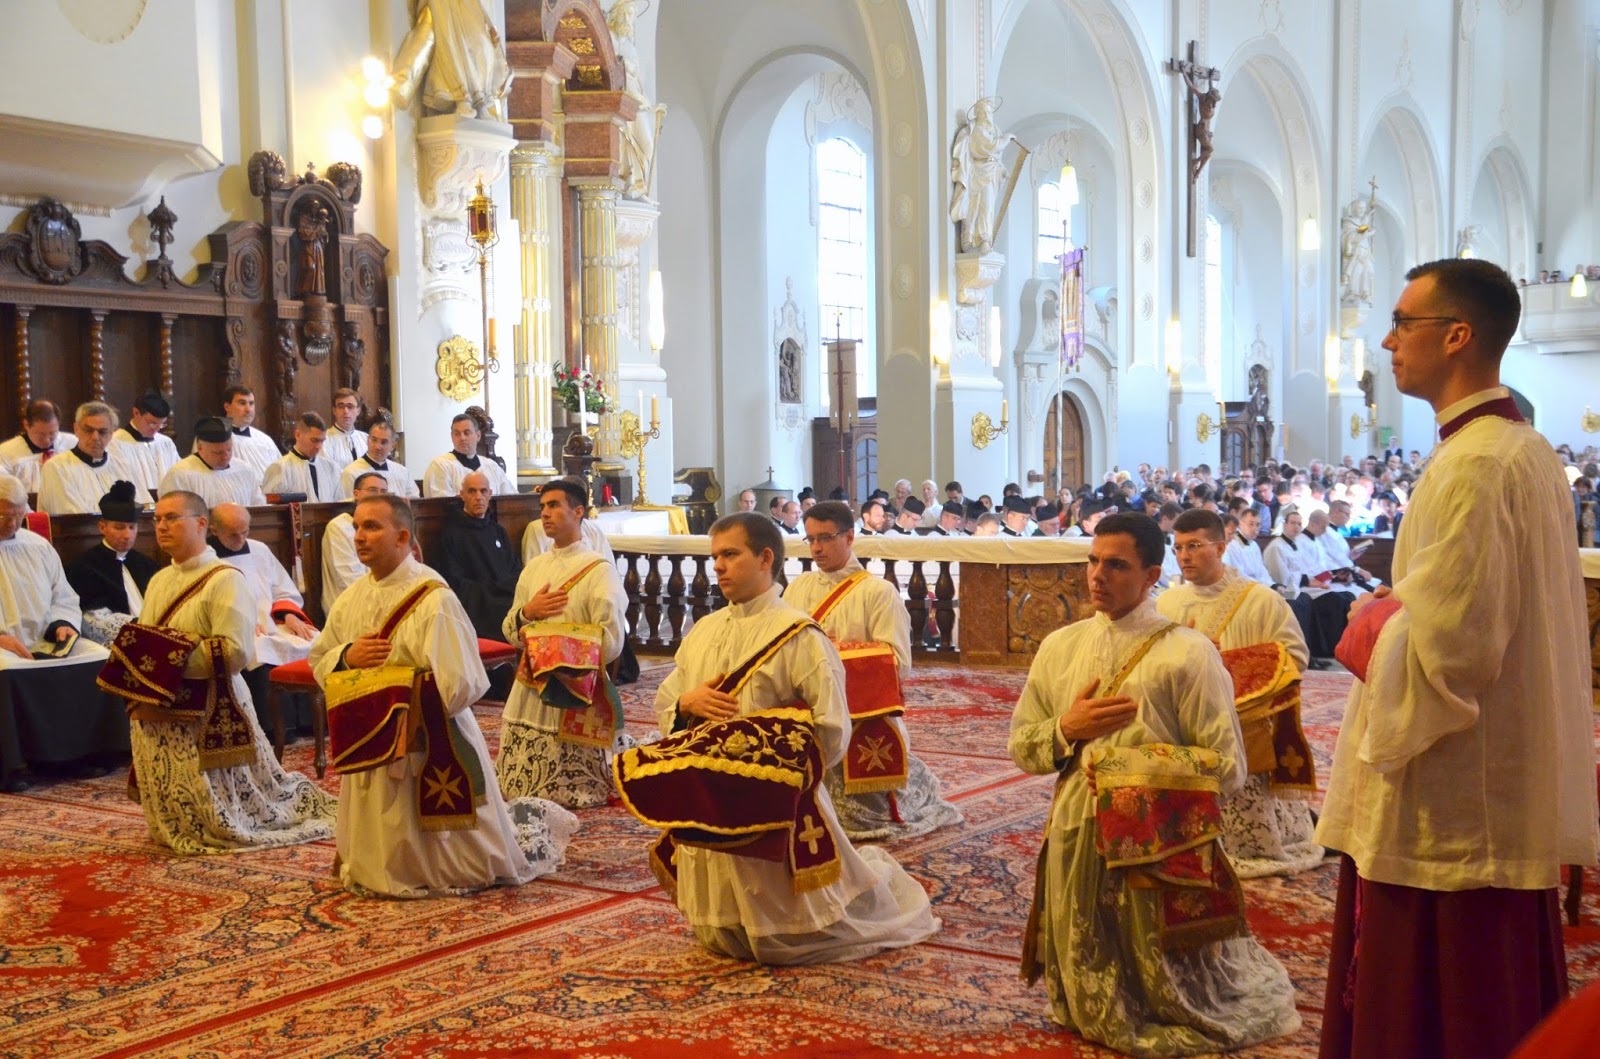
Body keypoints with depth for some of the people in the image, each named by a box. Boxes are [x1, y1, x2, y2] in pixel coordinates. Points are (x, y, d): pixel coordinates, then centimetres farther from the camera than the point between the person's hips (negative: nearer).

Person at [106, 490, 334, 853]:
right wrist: (135, 657, -4)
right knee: (173, 817, 12)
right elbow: (145, 644, 19)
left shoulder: (224, 580, -11)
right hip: (158, 715, 7)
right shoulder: (159, 581, 14)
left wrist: (171, 658, -20)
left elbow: (236, 652, -20)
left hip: (207, 714, -7)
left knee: (215, 820, 2)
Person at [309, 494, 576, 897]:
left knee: (471, 868, 9)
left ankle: (530, 820, 36)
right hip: (373, 749, 7)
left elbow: (457, 685, -24)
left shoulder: (433, 599, -19)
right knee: (381, 869, 19)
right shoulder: (351, 599, 3)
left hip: (431, 749, -7)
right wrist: (346, 656, -11)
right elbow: (319, 663, 10)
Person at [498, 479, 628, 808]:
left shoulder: (599, 570, -8)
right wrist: (527, 612, -7)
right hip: (530, 691, 6)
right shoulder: (534, 567, 12)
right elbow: (509, 631, 14)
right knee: (514, 787, 6)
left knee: (566, 793, 0)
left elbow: (611, 643, -14)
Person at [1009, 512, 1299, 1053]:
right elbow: (1021, 746, 10)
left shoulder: (1188, 654, -9)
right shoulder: (1059, 647, 6)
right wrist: (1067, 729, -10)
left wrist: (1137, 762, -19)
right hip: (1075, 840, 5)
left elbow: (1226, 768, -12)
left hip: (1158, 844, -4)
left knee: (1168, 1004, 11)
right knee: (1091, 1010, 16)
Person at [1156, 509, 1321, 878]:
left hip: (1245, 738, -2)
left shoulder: (1260, 600, -2)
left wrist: (1236, 666, -15)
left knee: (1250, 833, 1)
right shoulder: (1165, 603, 7)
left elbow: (1294, 657, -6)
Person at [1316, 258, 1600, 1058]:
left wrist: (1374, 625, -7)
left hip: (1449, 806, -10)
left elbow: (1446, 644, -25)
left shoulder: (1474, 465, -20)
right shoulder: (1529, 451, 11)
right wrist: (1396, 609, 10)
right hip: (1510, 796, 10)